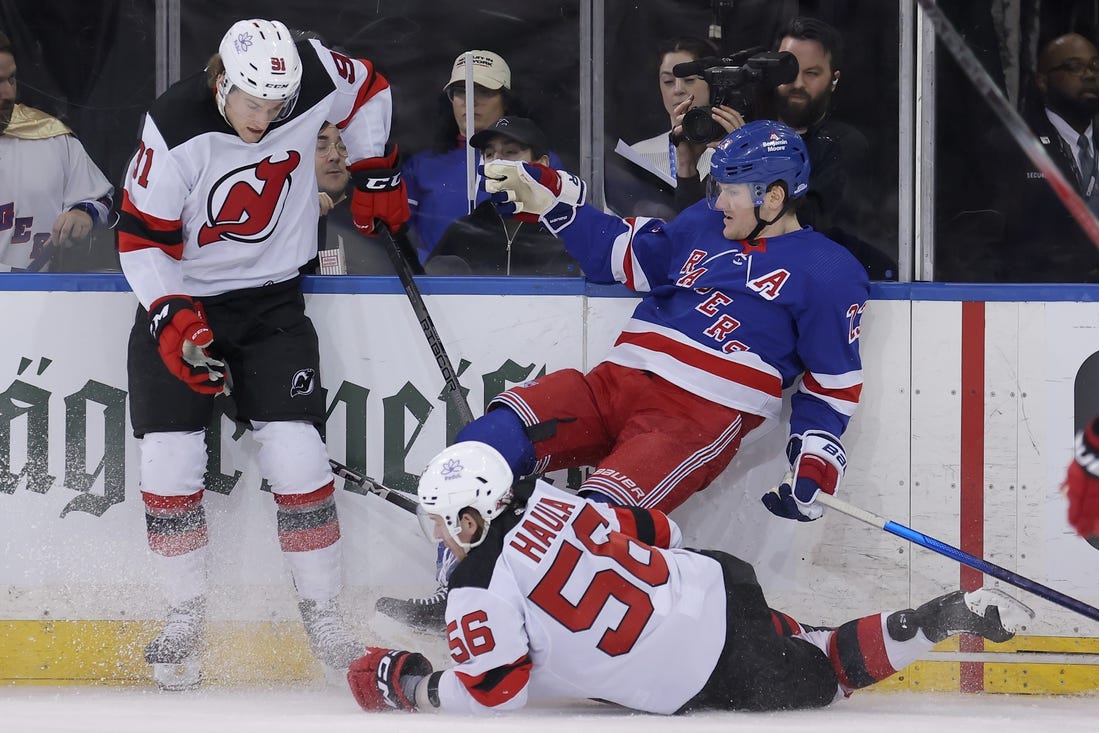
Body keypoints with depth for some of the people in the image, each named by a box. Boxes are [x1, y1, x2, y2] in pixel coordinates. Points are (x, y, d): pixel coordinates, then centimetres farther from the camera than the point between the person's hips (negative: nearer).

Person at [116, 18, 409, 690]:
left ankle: (324, 615, 3)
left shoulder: (312, 78, -17)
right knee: (170, 460, -8)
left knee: (297, 456, -9)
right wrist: (173, 319, -27)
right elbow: (141, 236, -17)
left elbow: (369, 90, 7)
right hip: (181, 299, -1)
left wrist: (376, 176, 9)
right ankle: (186, 615, 11)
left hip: (271, 299, 2)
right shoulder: (176, 129, -25)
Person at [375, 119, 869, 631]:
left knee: (601, 520, -32)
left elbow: (834, 381, 6)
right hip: (616, 384, 6)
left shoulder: (827, 272, 3)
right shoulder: (701, 226, 20)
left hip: (702, 418, -6)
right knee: (487, 443, -15)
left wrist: (815, 465, -5)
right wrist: (543, 197, 18)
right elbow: (620, 254, 28)